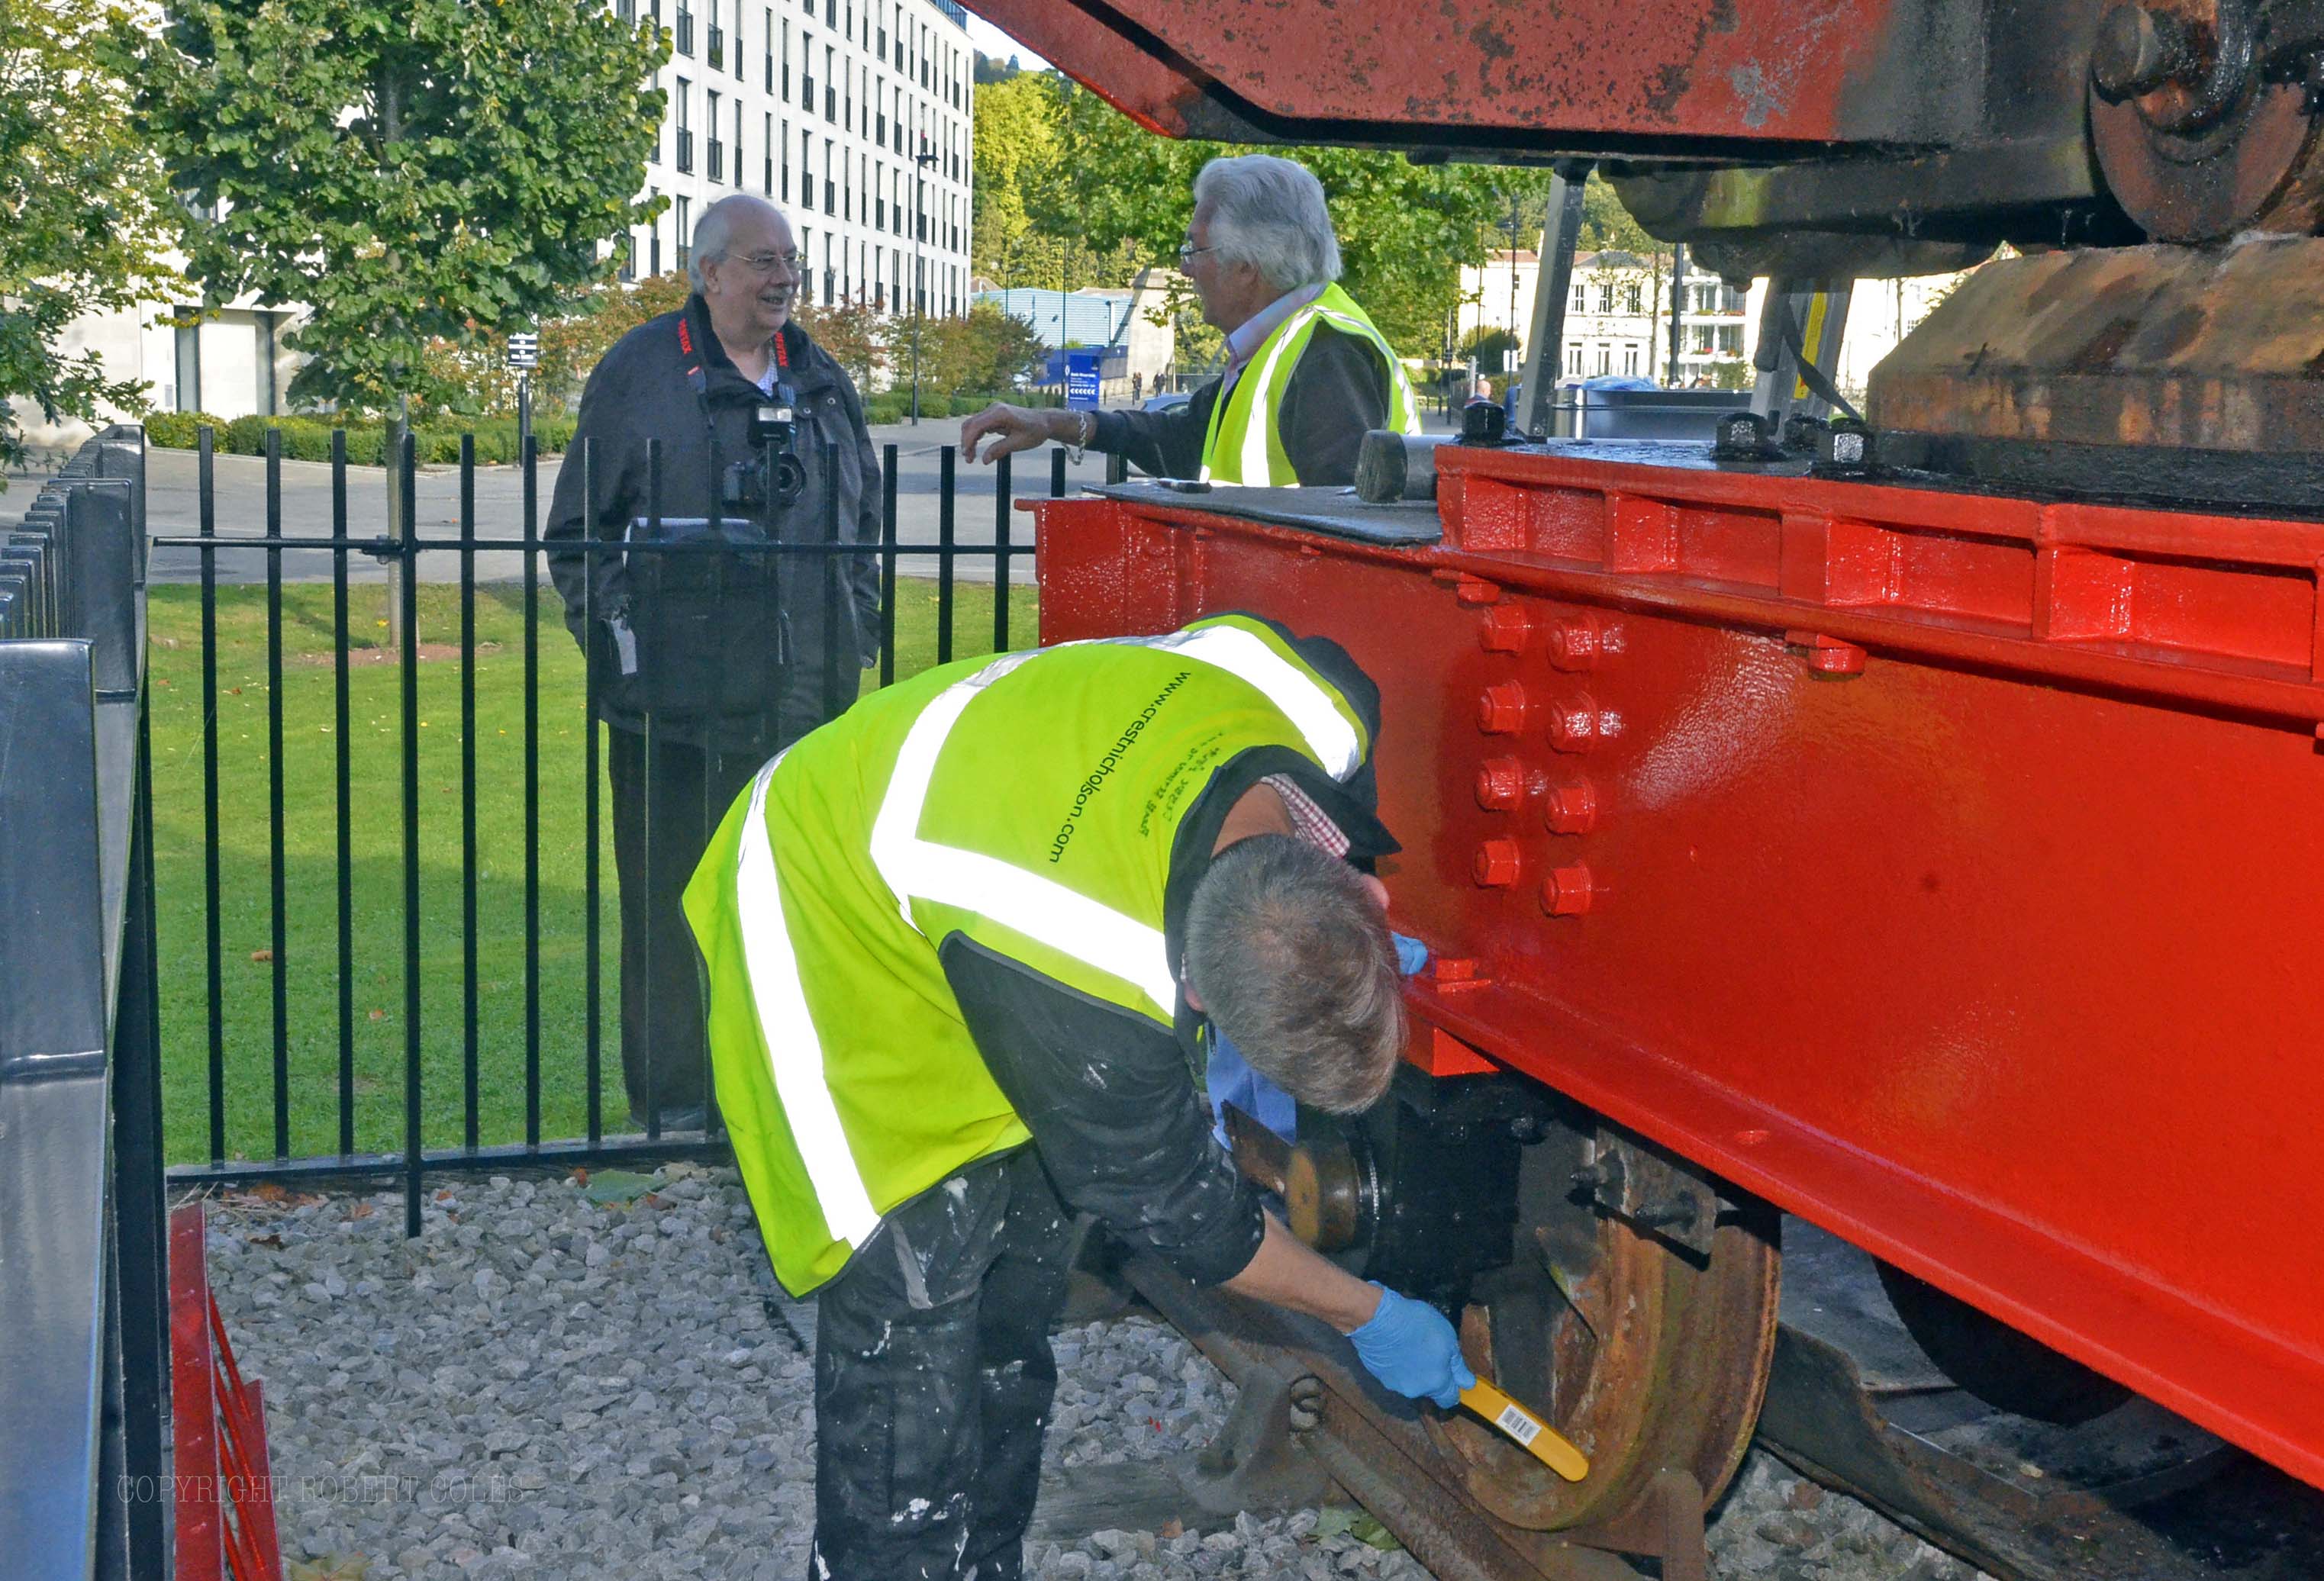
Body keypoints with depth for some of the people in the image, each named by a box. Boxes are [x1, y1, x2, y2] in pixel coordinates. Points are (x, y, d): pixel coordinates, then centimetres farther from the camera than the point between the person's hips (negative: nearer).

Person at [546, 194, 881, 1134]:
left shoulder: (822, 383, 15)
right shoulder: (641, 372, 0)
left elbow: (866, 522, 24)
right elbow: (577, 529, 2)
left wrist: (855, 633, 13)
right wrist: (616, 640, -6)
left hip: (803, 699, 4)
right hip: (675, 699, -4)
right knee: (668, 897, 2)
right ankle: (670, 1093, 12)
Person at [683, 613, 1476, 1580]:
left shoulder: (1320, 706, -26)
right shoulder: (1084, 988, -41)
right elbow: (1167, 1203, -22)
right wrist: (1369, 1318, -10)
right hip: (838, 934, -7)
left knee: (1020, 1267, 10)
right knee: (914, 1289, -14)